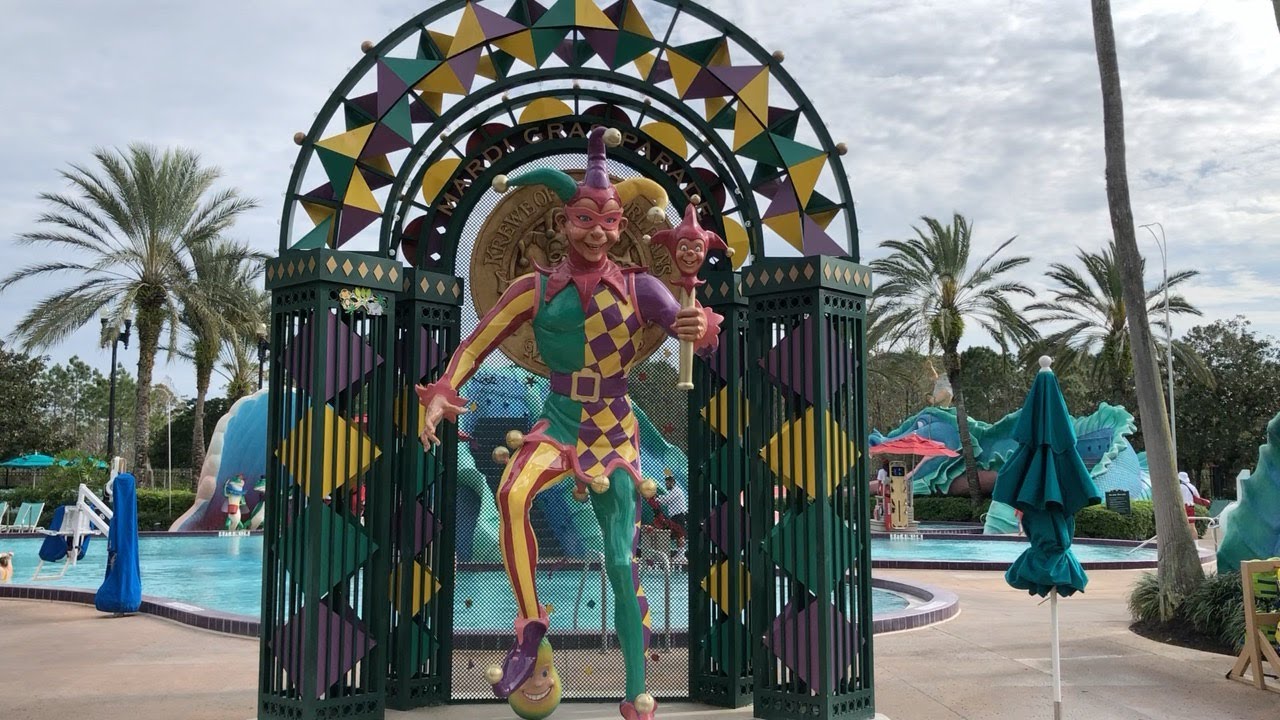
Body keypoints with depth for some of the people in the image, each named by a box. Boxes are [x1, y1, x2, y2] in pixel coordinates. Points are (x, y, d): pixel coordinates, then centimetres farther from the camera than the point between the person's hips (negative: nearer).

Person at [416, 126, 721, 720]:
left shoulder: (638, 287, -7)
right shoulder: (537, 288, -5)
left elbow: (690, 328, -18)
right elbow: (476, 344, -2)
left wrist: (702, 328, -43)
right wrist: (441, 394, -18)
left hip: (615, 433, 0)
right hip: (558, 423, 0)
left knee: (622, 564, 1)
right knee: (511, 493, -33)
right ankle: (530, 631, -18)